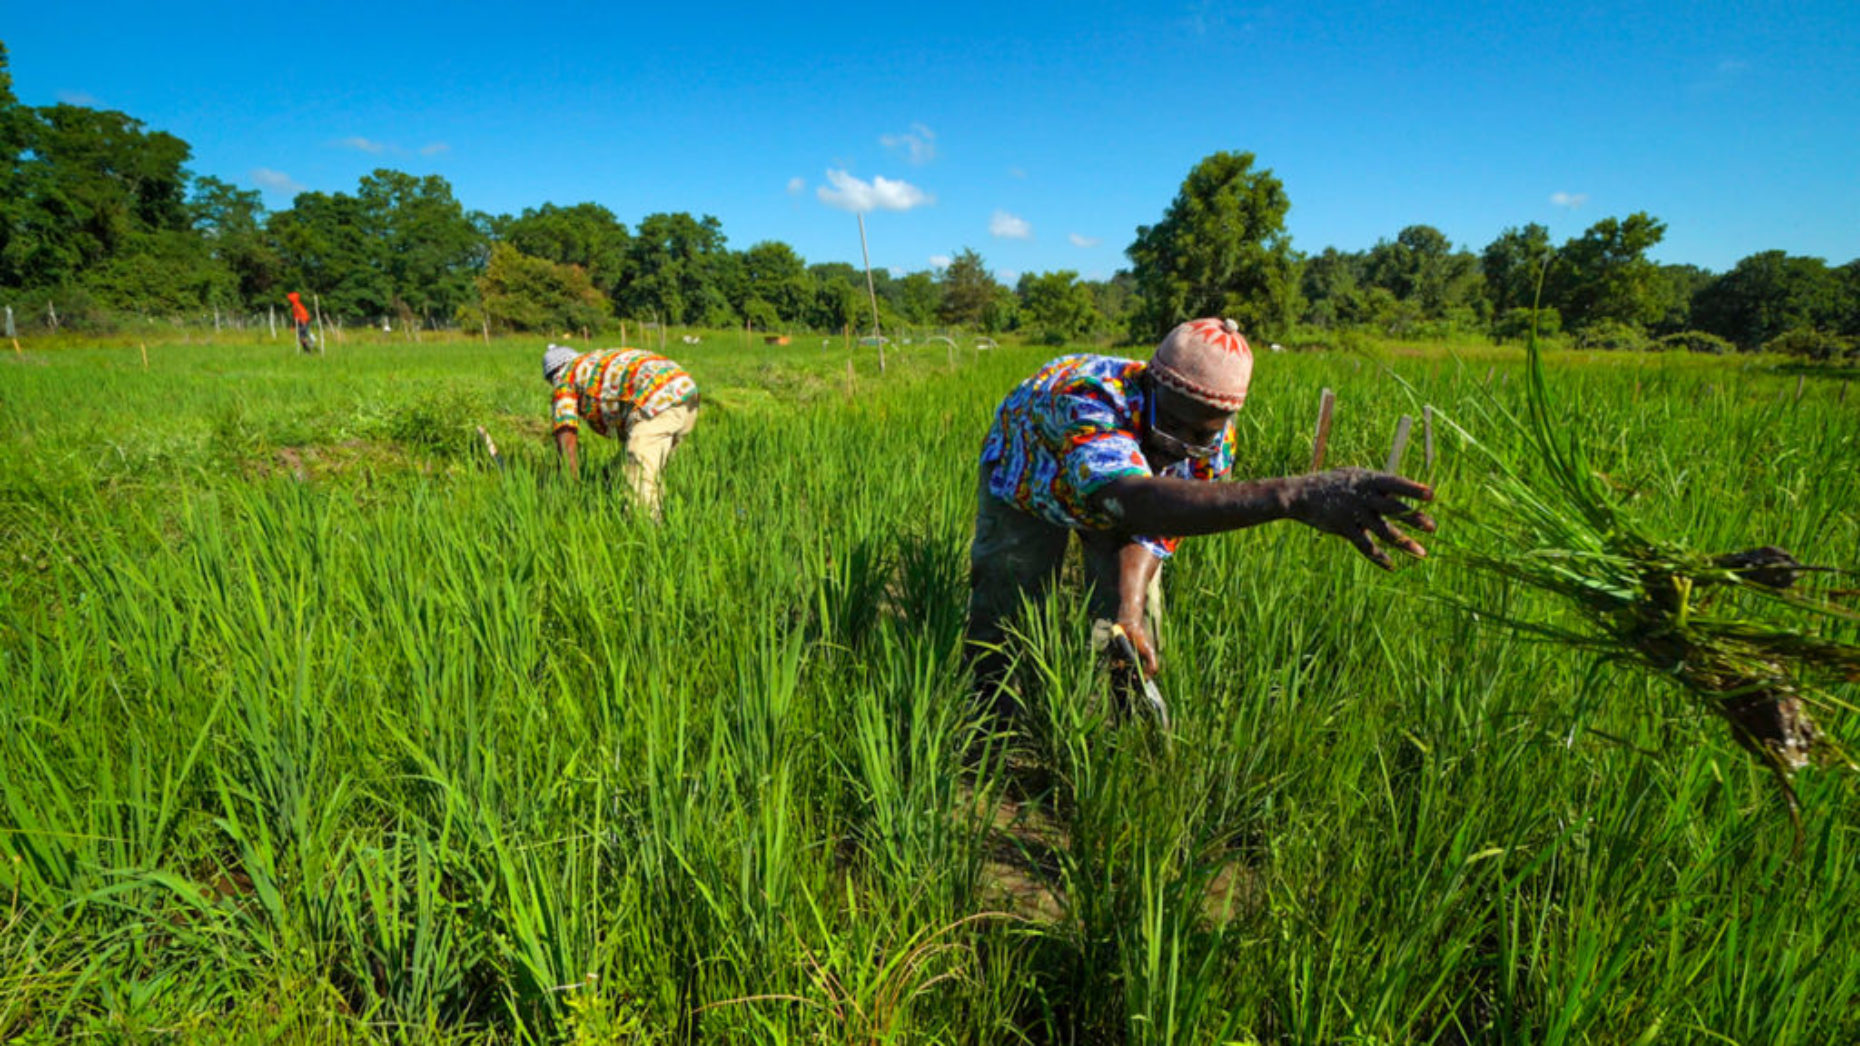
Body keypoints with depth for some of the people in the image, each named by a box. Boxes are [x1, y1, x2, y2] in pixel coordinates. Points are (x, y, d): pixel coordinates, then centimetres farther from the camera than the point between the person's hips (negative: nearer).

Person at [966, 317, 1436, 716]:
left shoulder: (1215, 439, -28)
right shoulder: (1088, 398, -48)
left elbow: (1151, 528, -23)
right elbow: (1131, 502, -68)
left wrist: (1128, 610, -43)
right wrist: (1291, 495, -78)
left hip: (1112, 492, 4)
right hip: (1027, 477, -3)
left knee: (1139, 614, -9)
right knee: (1004, 611, -13)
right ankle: (992, 720, 12)